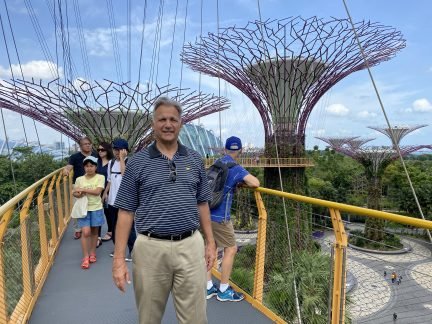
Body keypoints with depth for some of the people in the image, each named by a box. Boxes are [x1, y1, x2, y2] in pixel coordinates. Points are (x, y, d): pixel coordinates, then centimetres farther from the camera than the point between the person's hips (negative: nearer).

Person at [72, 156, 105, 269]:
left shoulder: (100, 177, -6)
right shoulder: (79, 179, 1)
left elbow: (97, 191, -17)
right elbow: (74, 192, 8)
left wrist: (83, 189, -18)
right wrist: (78, 194, -14)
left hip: (96, 208, -1)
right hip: (84, 208, 1)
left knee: (94, 231, 11)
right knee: (86, 232, -7)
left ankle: (92, 253, 28)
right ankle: (85, 257, 5)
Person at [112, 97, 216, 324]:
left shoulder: (195, 160, 6)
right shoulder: (137, 162, -1)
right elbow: (126, 212, -2)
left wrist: (210, 242, 9)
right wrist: (119, 259, -5)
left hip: (190, 246, 2)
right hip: (151, 248, -1)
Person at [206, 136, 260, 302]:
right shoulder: (235, 167, -13)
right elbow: (255, 183, -25)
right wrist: (243, 182, -3)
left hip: (207, 213, 8)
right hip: (219, 216, -8)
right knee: (231, 249, 5)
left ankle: (209, 287, 25)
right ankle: (224, 291, 14)